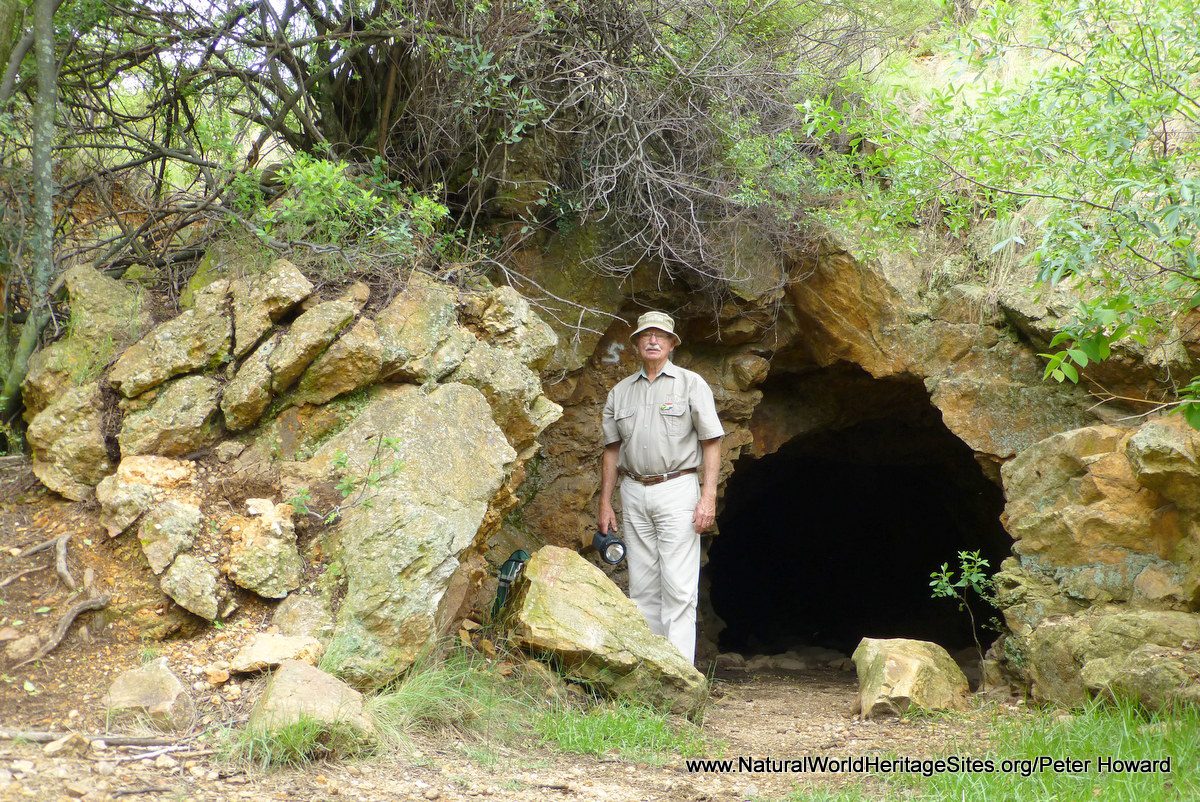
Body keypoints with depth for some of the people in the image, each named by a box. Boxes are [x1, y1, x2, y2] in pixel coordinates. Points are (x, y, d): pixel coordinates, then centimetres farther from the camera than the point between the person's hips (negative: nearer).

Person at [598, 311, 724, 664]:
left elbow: (712, 442, -2)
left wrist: (708, 496, -11)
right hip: (634, 493, 4)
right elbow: (611, 449, 16)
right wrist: (605, 502, 10)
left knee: (678, 585, -8)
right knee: (642, 585, 7)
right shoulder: (620, 392, 13)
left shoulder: (691, 384, 2)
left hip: (676, 491, -4)